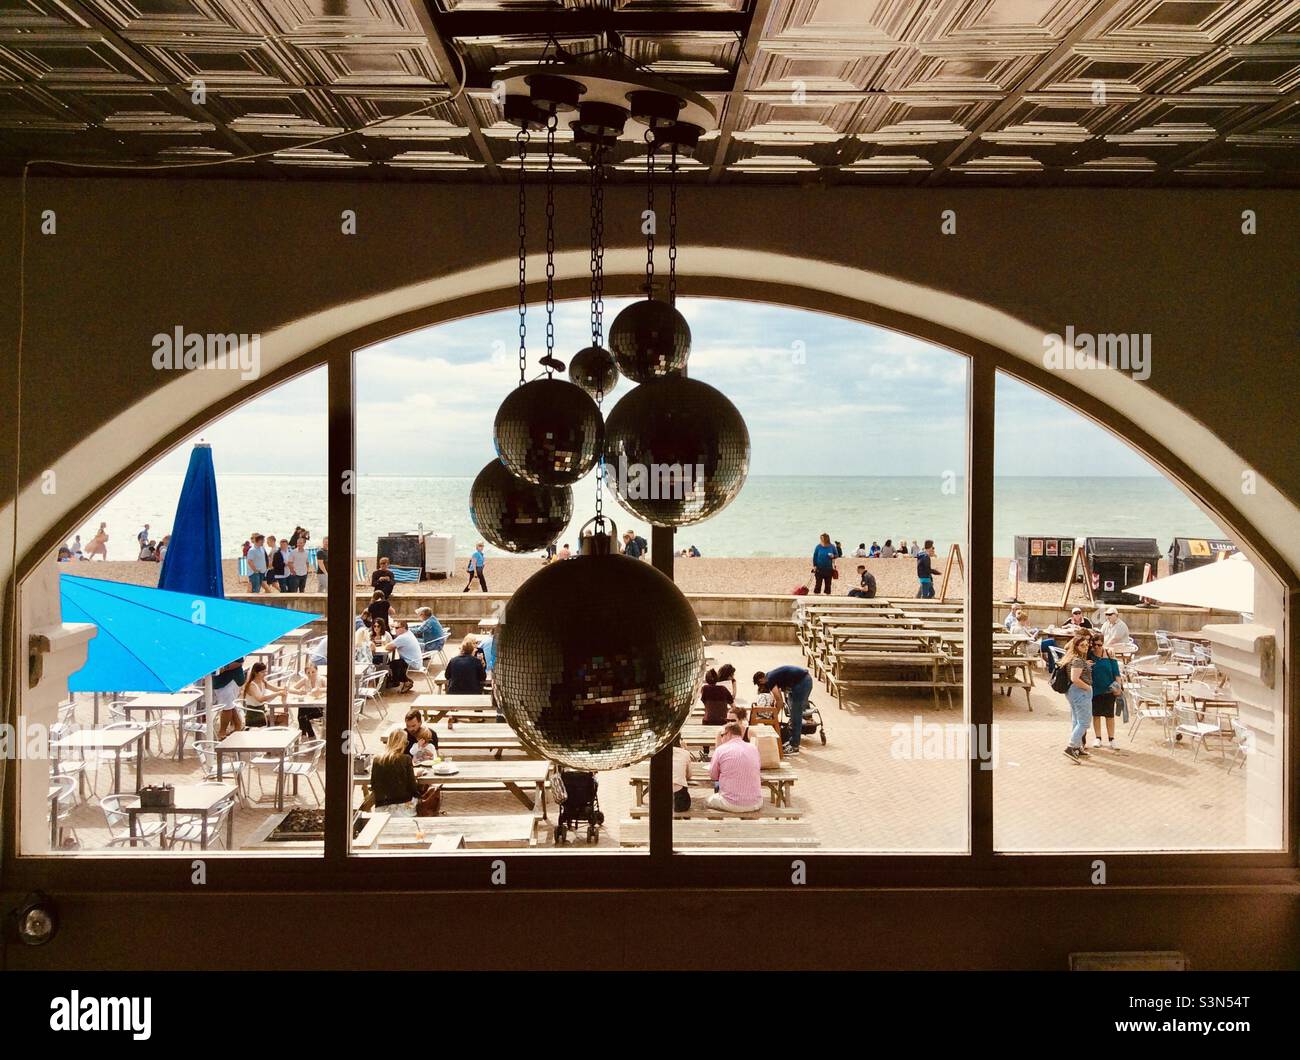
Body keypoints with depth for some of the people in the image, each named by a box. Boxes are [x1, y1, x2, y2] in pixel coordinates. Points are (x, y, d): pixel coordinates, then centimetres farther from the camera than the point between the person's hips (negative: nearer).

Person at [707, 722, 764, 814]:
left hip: (731, 805, -3)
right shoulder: (753, 748, 5)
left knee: (707, 801, 25)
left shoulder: (721, 750, -5)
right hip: (755, 804, 3)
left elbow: (713, 776, 6)